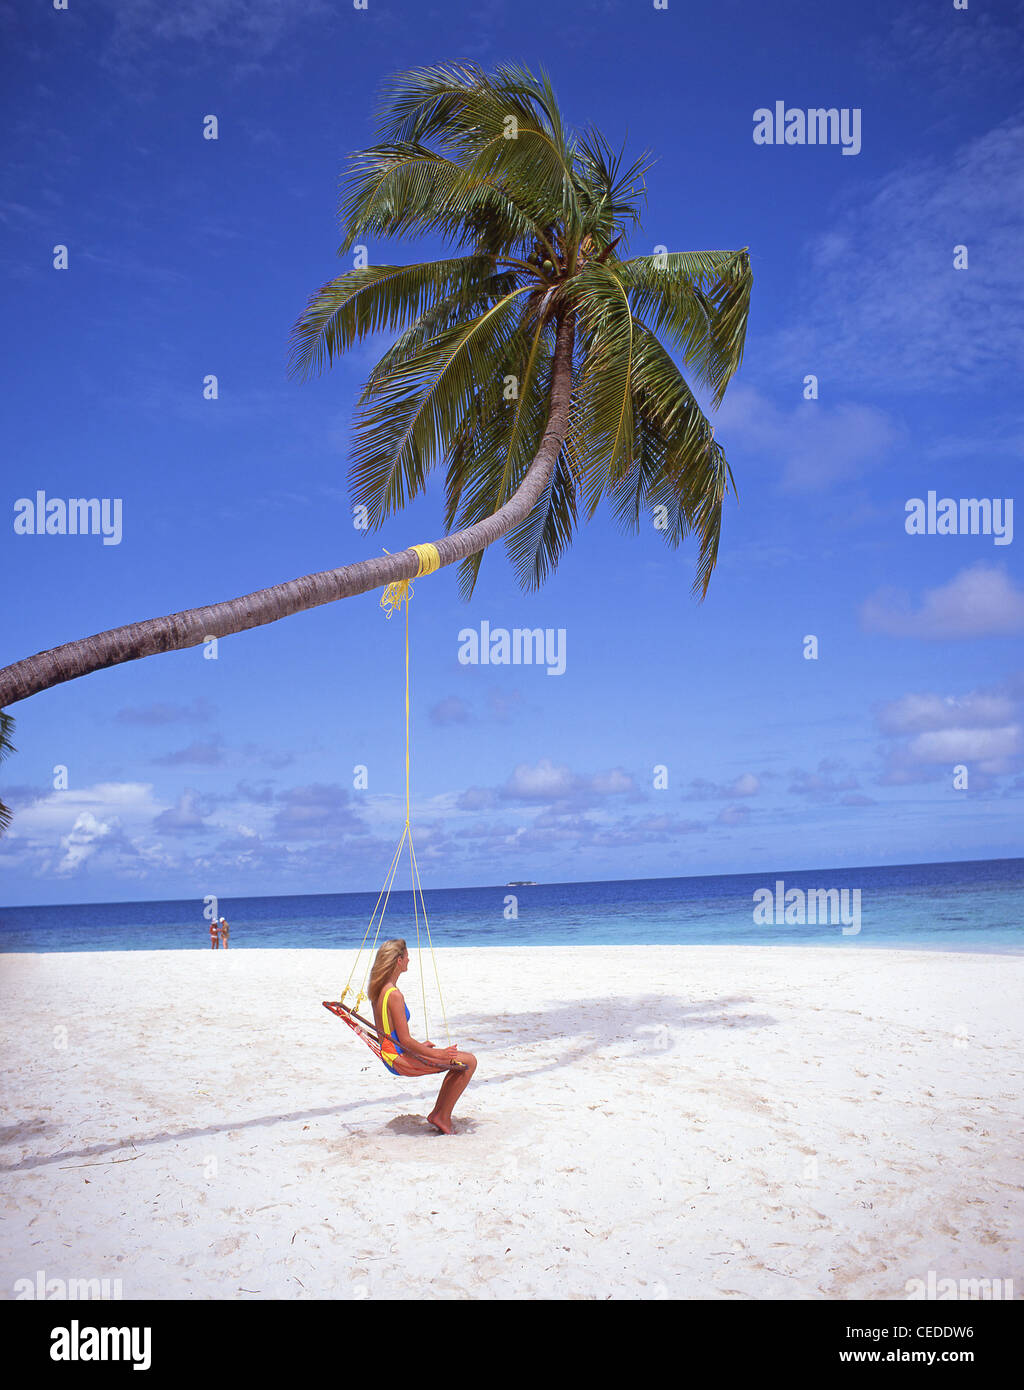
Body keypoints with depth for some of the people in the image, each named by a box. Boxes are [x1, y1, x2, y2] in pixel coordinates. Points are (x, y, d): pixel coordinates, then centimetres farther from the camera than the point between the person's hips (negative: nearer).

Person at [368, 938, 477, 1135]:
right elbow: (405, 1040, -22)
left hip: (390, 1054, 10)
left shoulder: (378, 989, 7)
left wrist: (419, 1046, 21)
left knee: (460, 1059, 19)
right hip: (400, 1059, -10)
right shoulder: (394, 995, -23)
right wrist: (436, 1053, -12)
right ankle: (443, 1117, 3)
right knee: (469, 1061, -6)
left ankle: (438, 1112, 21)